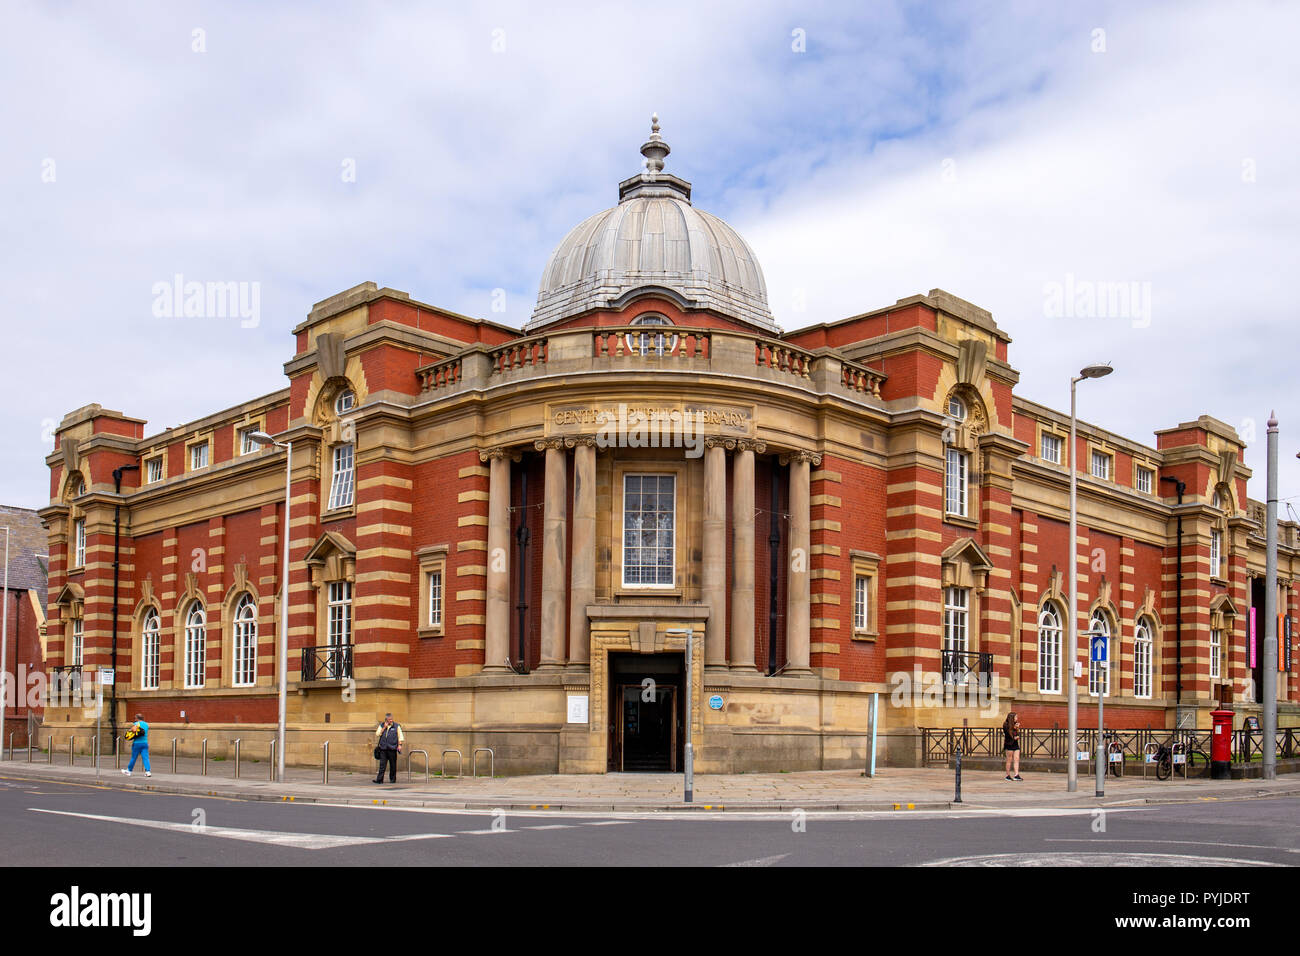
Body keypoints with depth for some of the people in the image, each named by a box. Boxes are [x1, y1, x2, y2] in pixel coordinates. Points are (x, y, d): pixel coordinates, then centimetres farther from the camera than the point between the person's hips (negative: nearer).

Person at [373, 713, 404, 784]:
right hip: (383, 748, 1)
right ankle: (379, 779, -6)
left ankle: (393, 779, 13)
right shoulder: (382, 725, 11)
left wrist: (400, 745, -5)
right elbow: (377, 734, 3)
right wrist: (384, 728, -5)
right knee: (382, 764, -4)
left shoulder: (397, 726, 5)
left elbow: (400, 736, 5)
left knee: (393, 765, 3)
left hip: (392, 748, -1)